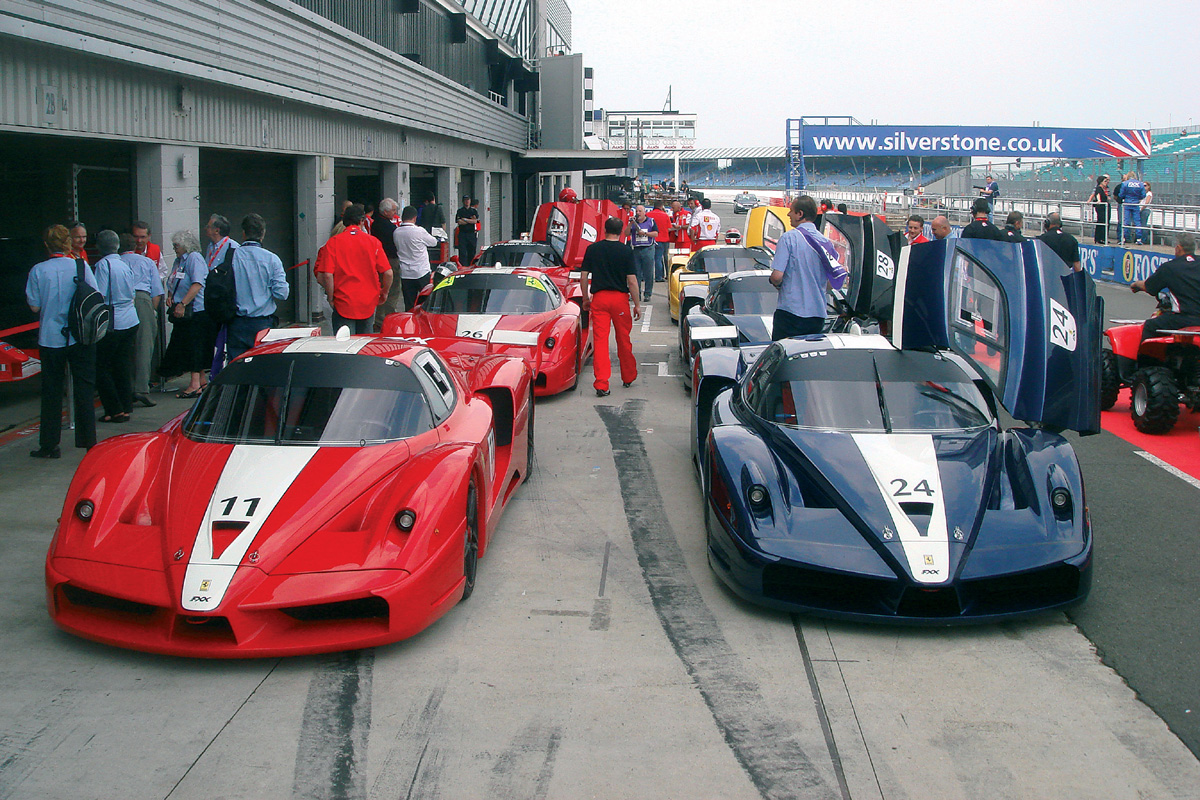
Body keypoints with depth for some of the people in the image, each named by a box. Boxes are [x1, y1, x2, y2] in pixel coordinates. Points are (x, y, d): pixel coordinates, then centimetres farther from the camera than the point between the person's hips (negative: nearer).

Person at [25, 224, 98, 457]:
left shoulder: (38, 271, -7)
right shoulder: (81, 267, -7)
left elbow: (34, 306, -5)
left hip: (51, 338, 0)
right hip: (81, 336, 0)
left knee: (51, 391, 8)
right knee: (84, 389, 6)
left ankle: (49, 445, 13)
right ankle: (88, 441, 7)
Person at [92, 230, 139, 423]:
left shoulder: (103, 265, -12)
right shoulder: (125, 263, 9)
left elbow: (99, 295, -16)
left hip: (112, 323, -7)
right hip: (131, 320, 7)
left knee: (101, 368, 3)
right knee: (124, 366, 11)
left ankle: (115, 410, 1)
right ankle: (125, 409, 13)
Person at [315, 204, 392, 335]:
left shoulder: (333, 242, -4)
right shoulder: (373, 241, 0)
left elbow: (327, 274, -12)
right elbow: (388, 273, -2)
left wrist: (331, 298, 0)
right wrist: (384, 293, 14)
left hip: (343, 303, -2)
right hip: (368, 303, 2)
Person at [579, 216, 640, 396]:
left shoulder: (592, 249, 1)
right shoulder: (626, 251, -4)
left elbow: (583, 277, 2)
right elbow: (631, 280, -5)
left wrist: (585, 299, 14)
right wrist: (637, 304, 3)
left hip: (599, 297, 0)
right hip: (620, 297, 0)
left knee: (600, 340, -1)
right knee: (624, 339, 14)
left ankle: (601, 384, -9)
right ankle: (628, 377, 30)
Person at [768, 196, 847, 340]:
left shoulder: (788, 238, -9)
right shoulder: (826, 242, 7)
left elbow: (777, 276, -16)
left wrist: (777, 284, 7)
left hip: (791, 311, -5)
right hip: (818, 313, 5)